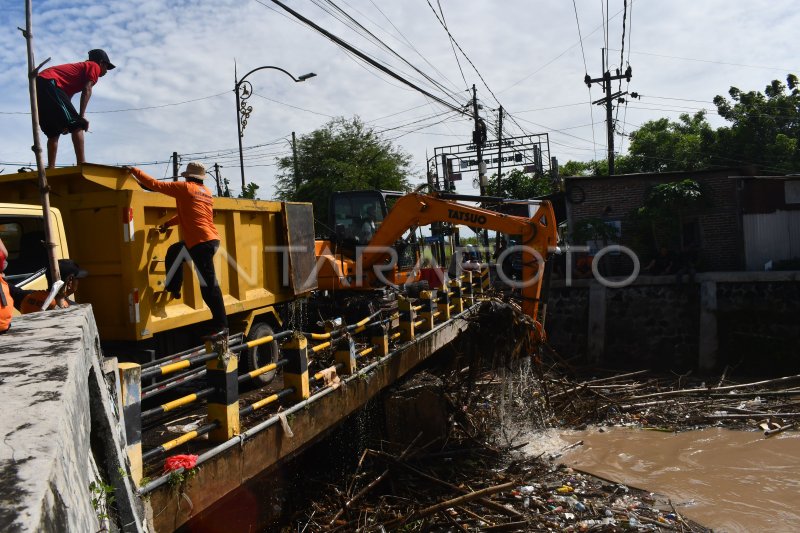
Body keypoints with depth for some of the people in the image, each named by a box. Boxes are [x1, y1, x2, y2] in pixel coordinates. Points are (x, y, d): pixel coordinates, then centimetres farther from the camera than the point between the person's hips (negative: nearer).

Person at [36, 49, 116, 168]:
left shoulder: (80, 66, 34)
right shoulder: (94, 66, 12)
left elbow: (66, 98, 27)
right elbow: (87, 90, -6)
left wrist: (65, 123, 21)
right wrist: (82, 116, -12)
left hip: (38, 84, 9)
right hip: (49, 83, -9)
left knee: (53, 132, 12)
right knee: (76, 124, -11)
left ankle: (51, 168, 9)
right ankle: (81, 163, -21)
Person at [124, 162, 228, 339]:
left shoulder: (185, 187, -2)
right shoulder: (206, 192, 19)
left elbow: (156, 185, -1)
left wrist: (134, 171, 12)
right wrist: (168, 223, 34)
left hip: (201, 243, -8)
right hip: (211, 239, 8)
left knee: (209, 285, -8)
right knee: (174, 252, 29)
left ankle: (221, 326, -6)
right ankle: (173, 289, 37)